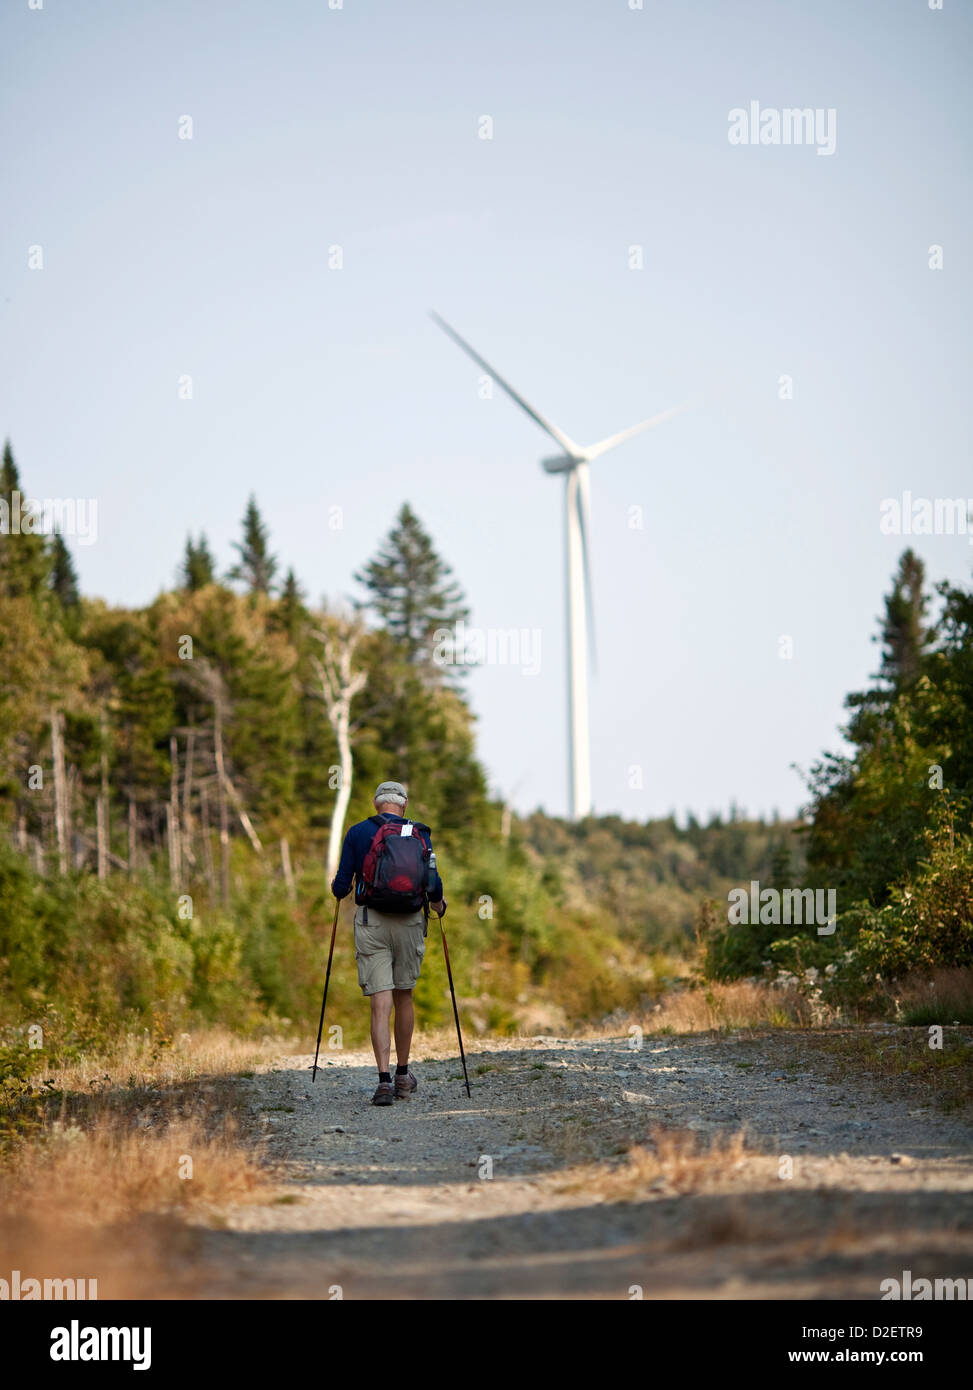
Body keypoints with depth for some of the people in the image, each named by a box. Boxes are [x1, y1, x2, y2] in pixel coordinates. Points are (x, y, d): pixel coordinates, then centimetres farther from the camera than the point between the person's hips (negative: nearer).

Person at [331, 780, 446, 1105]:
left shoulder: (357, 833, 2)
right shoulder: (419, 834, 4)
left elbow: (341, 886, 0)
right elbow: (433, 883, -4)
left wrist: (337, 888, 24)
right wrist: (438, 904, 17)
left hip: (371, 922, -1)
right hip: (409, 921, 1)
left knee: (381, 1003, -4)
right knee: (404, 997, 17)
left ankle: (384, 1081, -14)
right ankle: (403, 1075, 26)